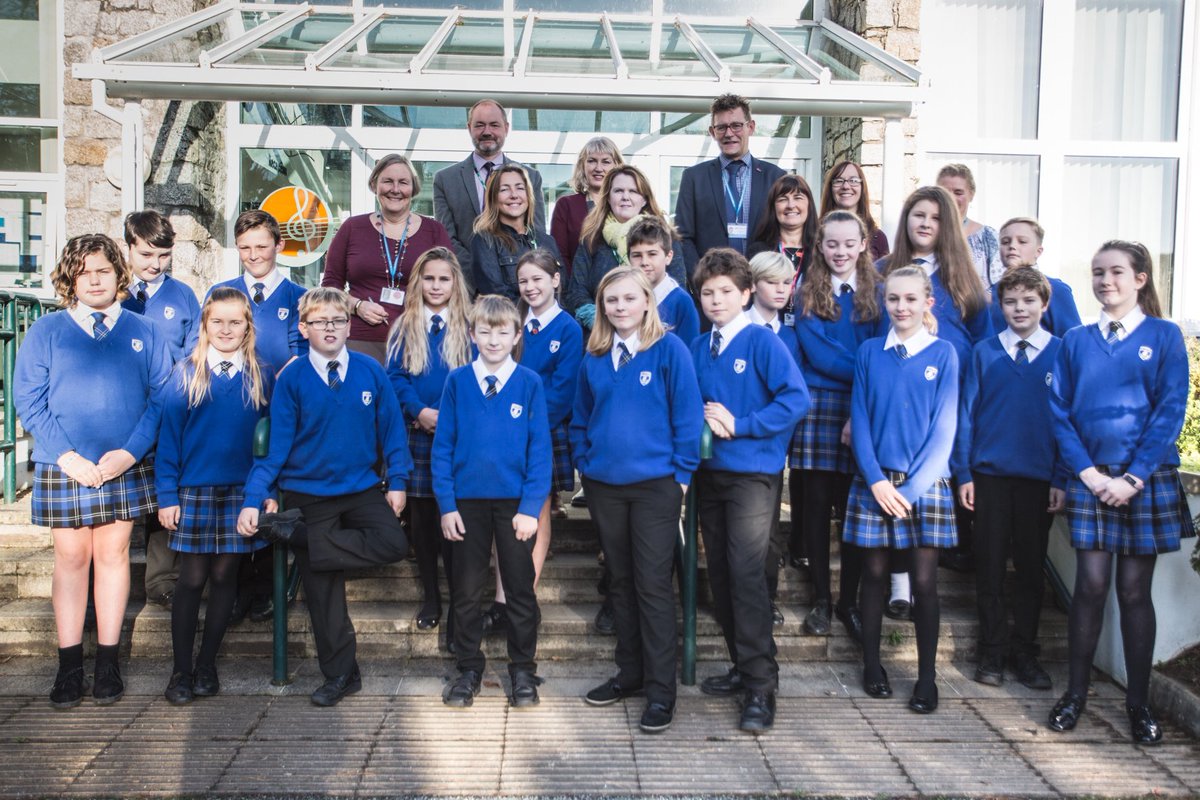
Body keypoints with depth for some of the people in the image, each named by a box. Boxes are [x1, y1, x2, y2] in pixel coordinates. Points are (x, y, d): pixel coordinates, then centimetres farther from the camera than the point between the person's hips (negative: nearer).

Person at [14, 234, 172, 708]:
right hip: (63, 468, 0)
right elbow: (28, 402, -1)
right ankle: (69, 666, 12)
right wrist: (68, 457, -12)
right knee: (71, 557, 4)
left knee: (112, 554, 6)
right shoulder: (45, 332, 3)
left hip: (126, 466, 1)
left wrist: (129, 451, -12)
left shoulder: (144, 333, 5)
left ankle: (108, 664, 15)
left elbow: (161, 398, 0)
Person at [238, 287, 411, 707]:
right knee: (323, 590, 4)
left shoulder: (371, 372, -2)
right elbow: (275, 443, -6)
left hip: (363, 489, 1)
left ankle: (295, 534, -9)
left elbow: (390, 428, 5)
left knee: (393, 543, -25)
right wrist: (252, 500, -13)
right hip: (308, 495, -1)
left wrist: (396, 481, 0)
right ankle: (339, 675, 21)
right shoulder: (292, 378, -6)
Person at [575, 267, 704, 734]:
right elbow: (580, 419, 16)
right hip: (604, 486, 5)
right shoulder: (594, 359, 7)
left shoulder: (669, 350, -6)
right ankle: (630, 673, 28)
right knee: (621, 582, 14)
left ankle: (660, 690, 7)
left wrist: (681, 472, -9)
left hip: (655, 485, -4)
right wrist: (584, 463, 7)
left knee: (653, 585, -2)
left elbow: (688, 414, -7)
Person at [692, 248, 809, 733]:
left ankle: (761, 687, -5)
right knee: (720, 574, 10)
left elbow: (796, 398, -15)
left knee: (746, 573, -11)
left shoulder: (762, 342, -6)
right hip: (710, 471, 6)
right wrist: (702, 415, -7)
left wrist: (740, 425, -16)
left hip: (753, 472, -6)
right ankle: (744, 666, 24)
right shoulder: (698, 348, 11)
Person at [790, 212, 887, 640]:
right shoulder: (806, 294, 7)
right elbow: (815, 352, -4)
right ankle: (821, 598, 17)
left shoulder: (878, 294, 6)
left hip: (864, 410, 0)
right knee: (816, 505, 4)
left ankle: (848, 601, 15)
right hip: (817, 406, 0)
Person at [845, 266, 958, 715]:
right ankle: (871, 664, 22)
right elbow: (859, 420, 2)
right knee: (874, 574, 8)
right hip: (874, 481, 2)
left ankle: (926, 677, 13)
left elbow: (943, 427, -4)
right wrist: (877, 480, -9)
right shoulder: (870, 352, 5)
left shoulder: (943, 354, 0)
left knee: (924, 582, 2)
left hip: (925, 483, -1)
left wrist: (911, 487, -11)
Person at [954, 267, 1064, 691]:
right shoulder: (984, 353, 2)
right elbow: (966, 414, 3)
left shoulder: (1062, 354, 0)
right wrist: (963, 473, -2)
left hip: (1039, 478, 0)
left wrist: (1062, 479, -4)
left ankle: (1024, 651, 23)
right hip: (990, 475, 0)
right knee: (990, 566, 6)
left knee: (1031, 567, 9)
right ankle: (992, 650, 18)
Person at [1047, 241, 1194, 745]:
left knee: (1134, 590, 3)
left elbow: (1170, 411, -4)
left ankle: (1139, 702, 15)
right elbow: (1060, 411, 4)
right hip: (1090, 479, 1)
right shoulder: (1076, 341, 9)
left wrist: (1133, 478, -11)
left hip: (1146, 480, -1)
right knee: (1091, 585, -2)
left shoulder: (1164, 336, 3)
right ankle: (1075, 693, 12)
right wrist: (1088, 472, -7)